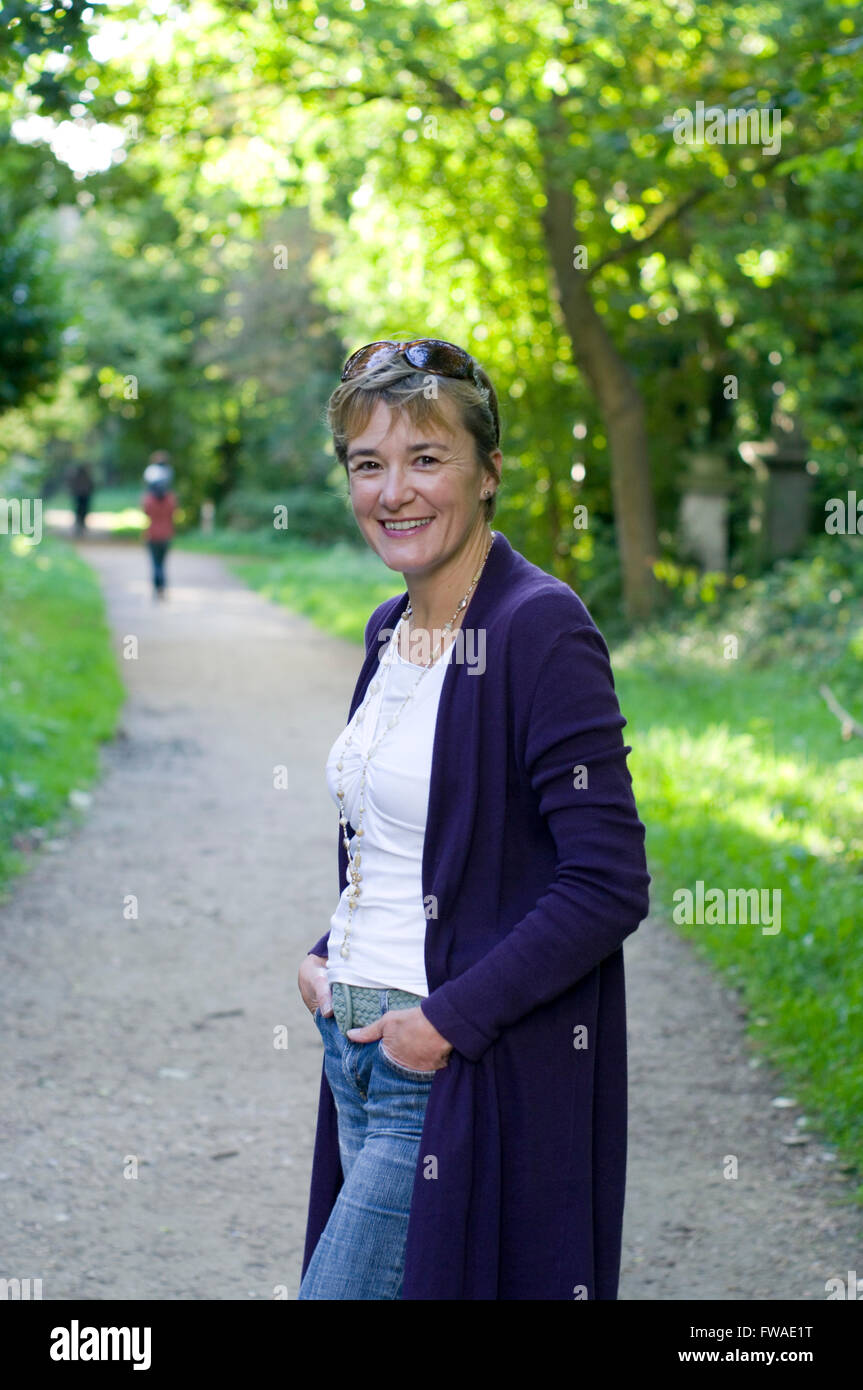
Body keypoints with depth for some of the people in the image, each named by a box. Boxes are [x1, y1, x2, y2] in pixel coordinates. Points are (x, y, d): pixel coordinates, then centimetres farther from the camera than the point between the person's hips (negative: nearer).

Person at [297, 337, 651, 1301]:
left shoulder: (541, 628, -15)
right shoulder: (391, 629, 10)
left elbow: (608, 885, -19)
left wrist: (449, 1020, -19)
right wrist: (328, 957, 7)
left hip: (468, 1078, -8)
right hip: (357, 1047, 8)